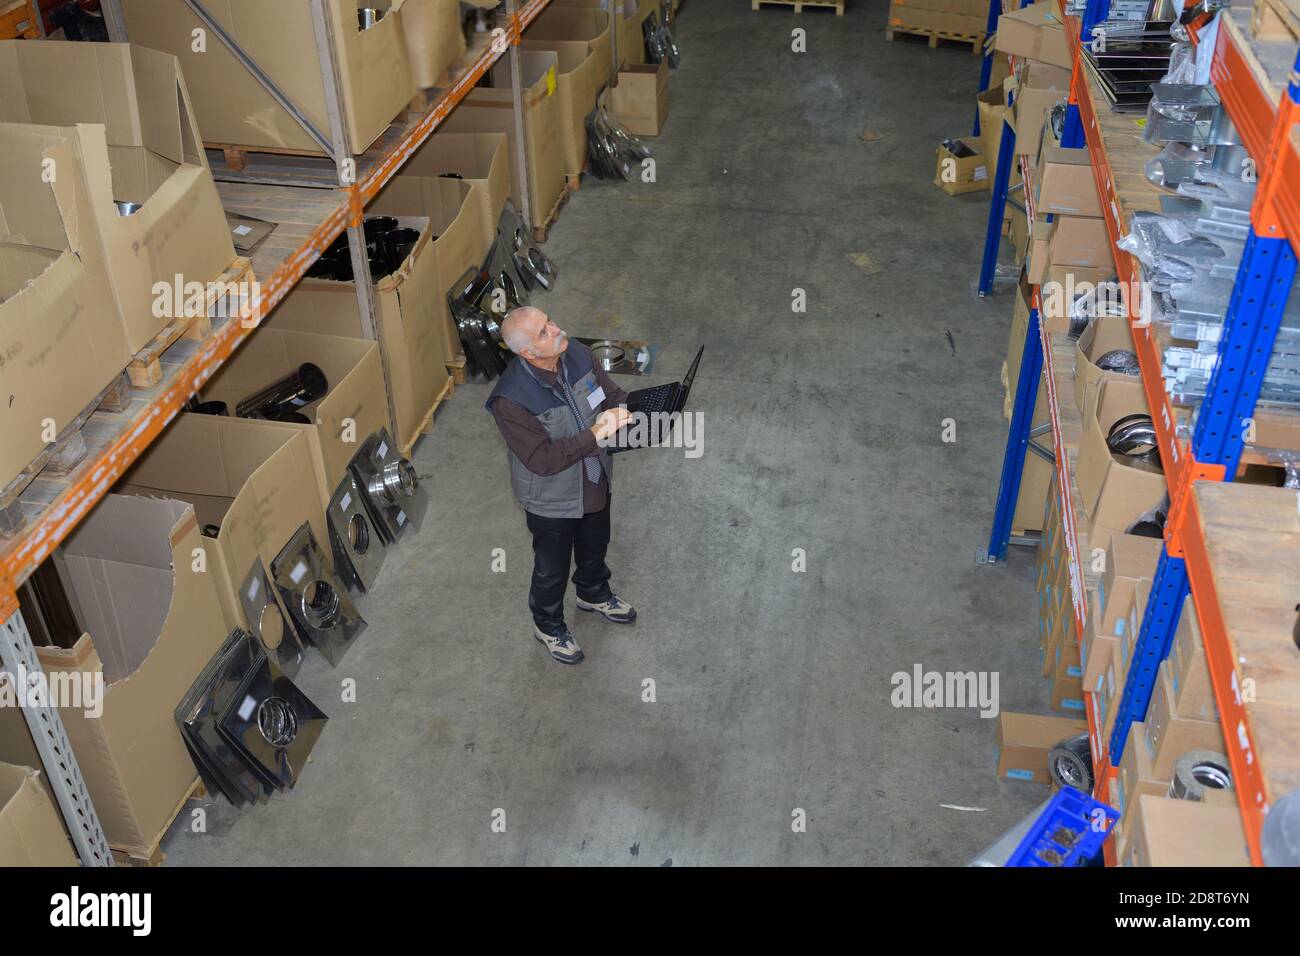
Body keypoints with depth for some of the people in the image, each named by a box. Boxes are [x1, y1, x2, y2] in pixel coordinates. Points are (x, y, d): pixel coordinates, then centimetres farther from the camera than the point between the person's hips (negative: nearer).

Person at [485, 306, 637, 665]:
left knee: (595, 546, 32)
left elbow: (613, 394, -4)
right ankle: (548, 626, 49)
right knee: (552, 568, 20)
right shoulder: (511, 400, -35)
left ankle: (594, 594, 63)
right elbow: (542, 460, -34)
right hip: (552, 498, -6)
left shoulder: (577, 354, -17)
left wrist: (621, 411, -27)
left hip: (595, 480, 6)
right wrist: (595, 435, -37)